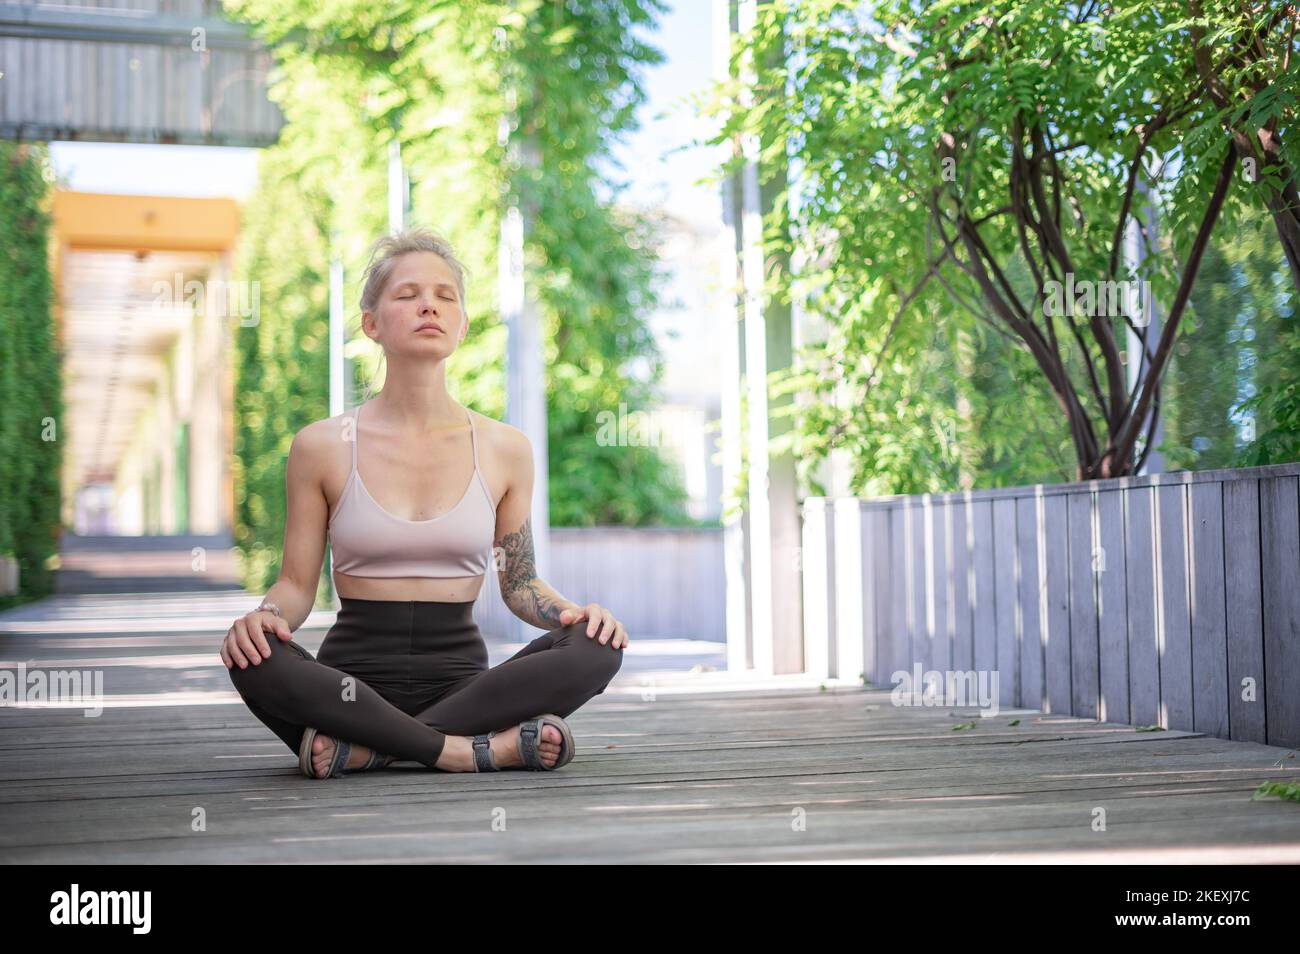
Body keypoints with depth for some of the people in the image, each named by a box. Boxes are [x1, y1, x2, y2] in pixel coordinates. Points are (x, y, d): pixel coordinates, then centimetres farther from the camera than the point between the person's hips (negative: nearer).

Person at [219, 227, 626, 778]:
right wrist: (266, 616, -18)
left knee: (596, 647, -26)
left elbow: (519, 583, 13)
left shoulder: (503, 449, 6)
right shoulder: (322, 447, 2)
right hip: (356, 678, -2)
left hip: (460, 679, 2)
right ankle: (487, 748, -27)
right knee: (255, 660, -34)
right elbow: (296, 582, 5)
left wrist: (574, 612, -8)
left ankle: (366, 747, -25)